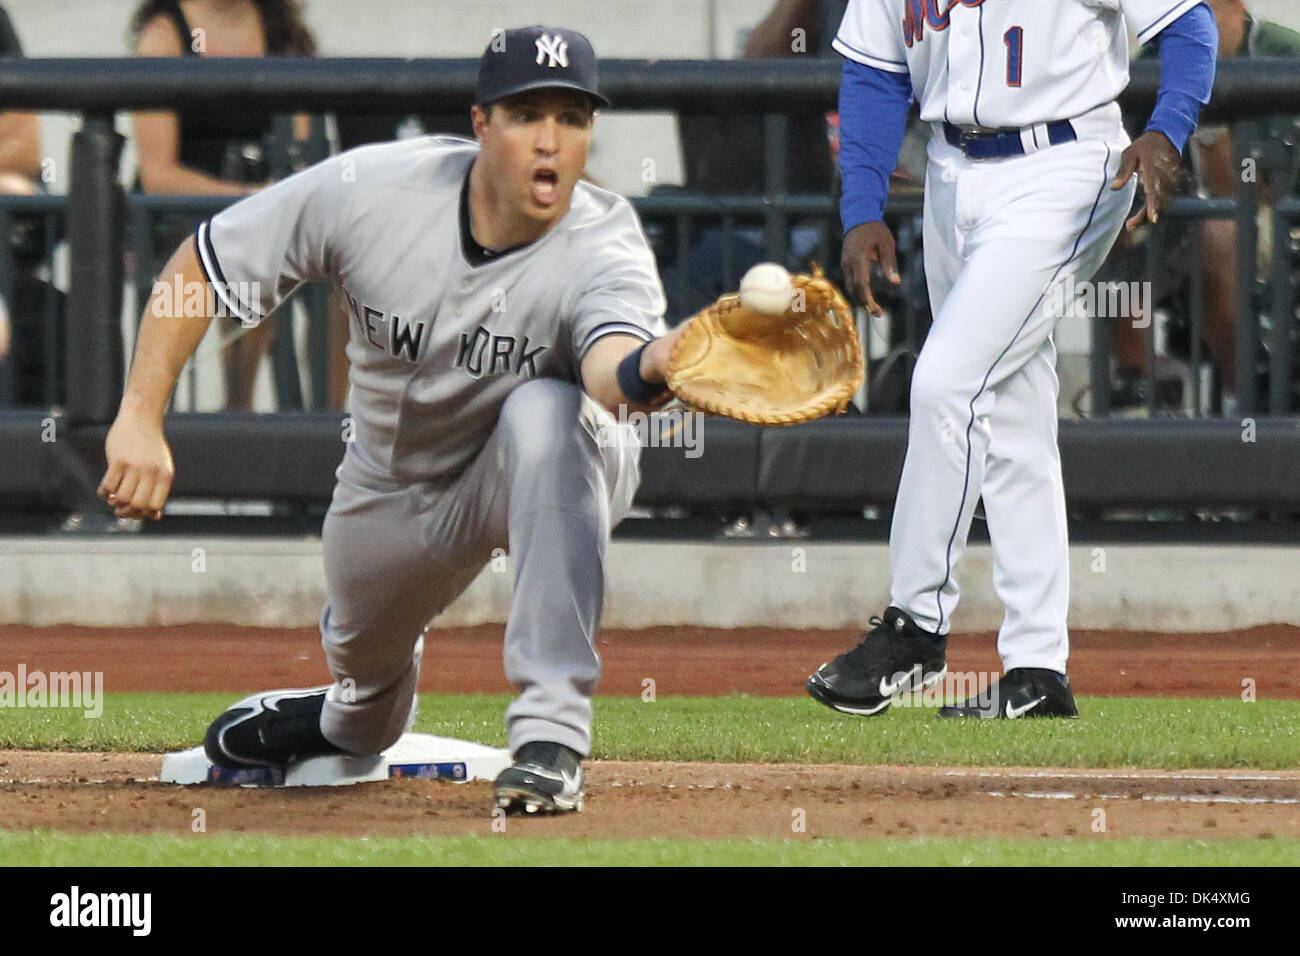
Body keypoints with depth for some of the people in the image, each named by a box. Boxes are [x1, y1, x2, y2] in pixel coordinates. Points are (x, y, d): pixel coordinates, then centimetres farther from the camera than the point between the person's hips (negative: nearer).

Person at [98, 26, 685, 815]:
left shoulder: (603, 245, -32)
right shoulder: (372, 192, -24)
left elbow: (610, 362, -55)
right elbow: (202, 265, -12)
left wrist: (649, 368, -79)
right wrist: (141, 415, -22)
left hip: (551, 479, -4)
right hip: (395, 493, 4)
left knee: (544, 412, -37)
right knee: (367, 673, 18)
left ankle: (552, 733, -37)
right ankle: (356, 713, 61)